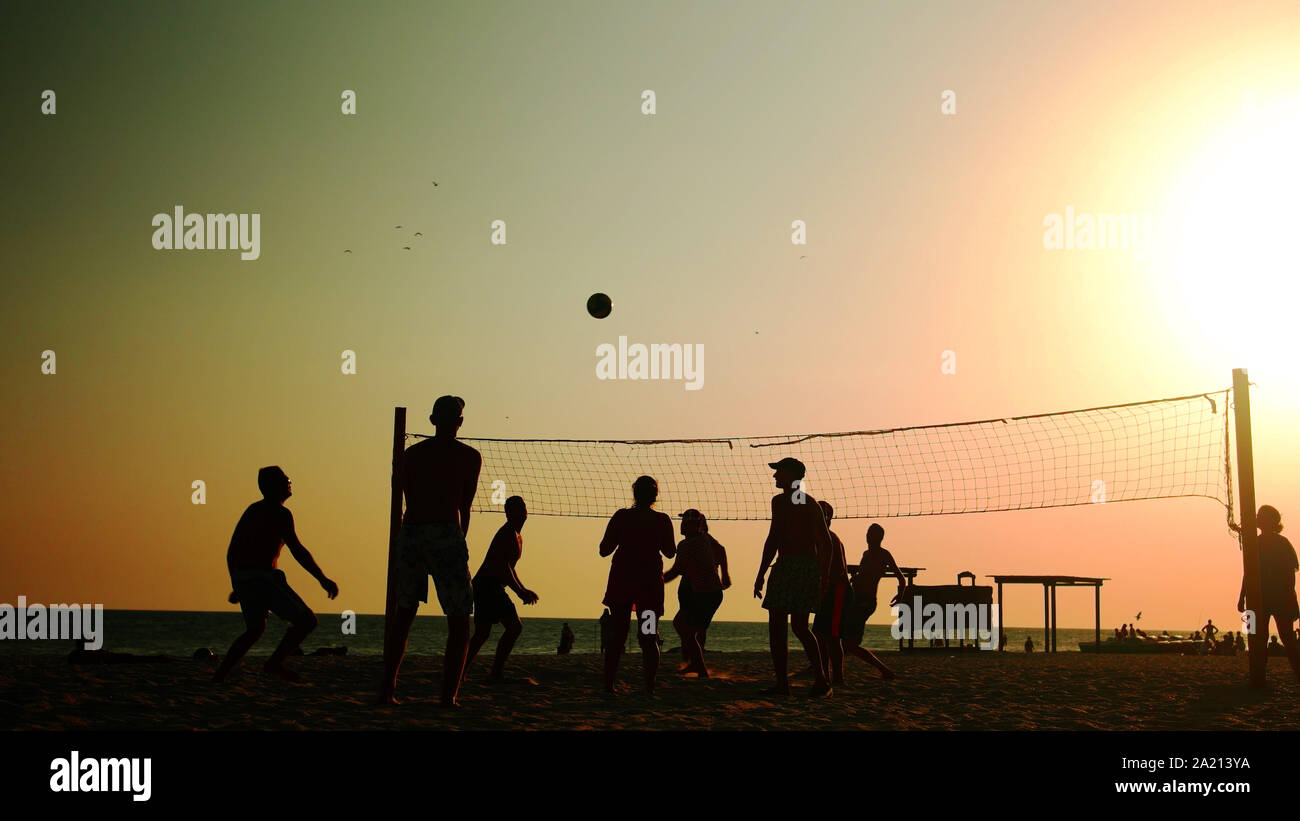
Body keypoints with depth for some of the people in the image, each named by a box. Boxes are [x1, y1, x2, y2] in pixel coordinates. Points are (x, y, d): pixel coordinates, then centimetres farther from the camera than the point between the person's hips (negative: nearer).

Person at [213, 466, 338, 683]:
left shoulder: (252, 510, 18)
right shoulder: (280, 513, -6)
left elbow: (232, 551, 22)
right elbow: (297, 550, -15)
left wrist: (237, 586, 31)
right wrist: (323, 579, -14)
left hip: (241, 577, 8)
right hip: (263, 576, -8)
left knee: (255, 629, 25)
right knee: (307, 620, -6)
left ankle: (220, 674, 16)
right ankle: (275, 662, -21)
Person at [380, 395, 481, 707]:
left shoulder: (409, 454, 16)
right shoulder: (469, 456, 6)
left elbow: (412, 501, 14)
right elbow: (464, 507, 8)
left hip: (409, 532, 4)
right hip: (445, 534, -4)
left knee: (403, 614, 17)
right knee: (459, 621, 4)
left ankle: (386, 690, 15)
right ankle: (448, 695, -5)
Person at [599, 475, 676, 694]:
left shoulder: (621, 516, -2)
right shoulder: (662, 520, -3)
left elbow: (604, 550, 1)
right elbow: (670, 552, 6)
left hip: (621, 580, 1)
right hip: (650, 583, -1)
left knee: (616, 635, 8)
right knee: (649, 637, 4)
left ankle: (609, 684, 6)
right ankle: (649, 686, -3)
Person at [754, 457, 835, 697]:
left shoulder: (781, 500, -5)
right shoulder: (812, 503, 17)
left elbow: (774, 539, -13)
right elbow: (827, 544, 19)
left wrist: (760, 575, -11)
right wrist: (824, 576, 25)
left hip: (788, 566, -7)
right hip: (811, 567, 7)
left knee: (777, 626, -2)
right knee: (800, 627, 15)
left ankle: (782, 683, -7)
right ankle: (821, 679, 3)